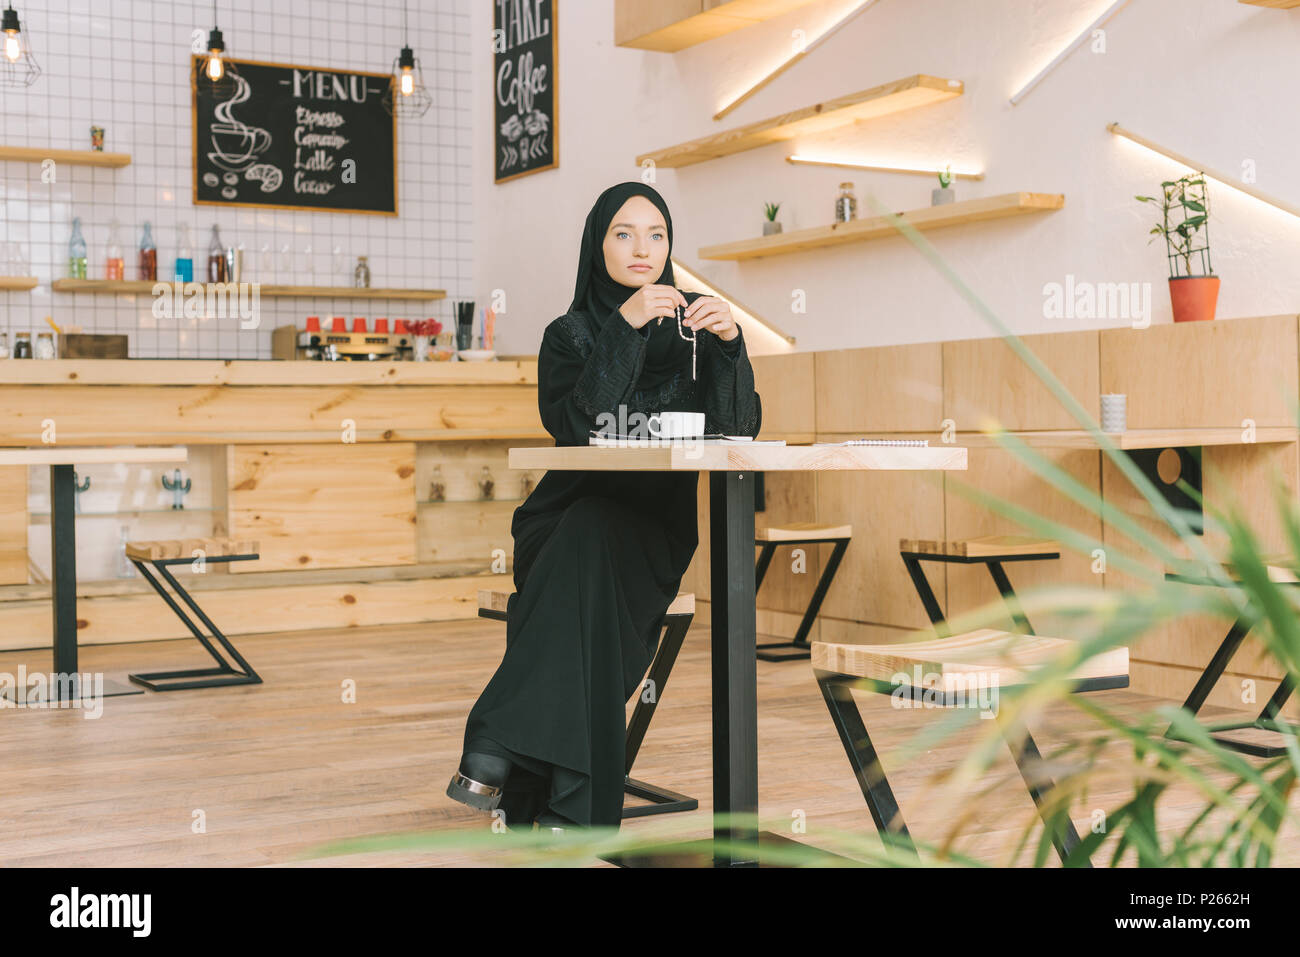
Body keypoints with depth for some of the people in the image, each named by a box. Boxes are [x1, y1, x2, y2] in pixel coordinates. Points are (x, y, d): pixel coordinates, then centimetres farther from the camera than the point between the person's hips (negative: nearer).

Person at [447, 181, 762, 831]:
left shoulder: (692, 326, 10)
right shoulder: (570, 334, 8)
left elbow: (739, 427, -4)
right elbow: (571, 424, -13)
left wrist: (729, 344, -19)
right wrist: (624, 329, -19)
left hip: (653, 531, 0)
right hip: (566, 525, 0)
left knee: (590, 539, -34)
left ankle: (498, 746, -37)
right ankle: (570, 804, -37)